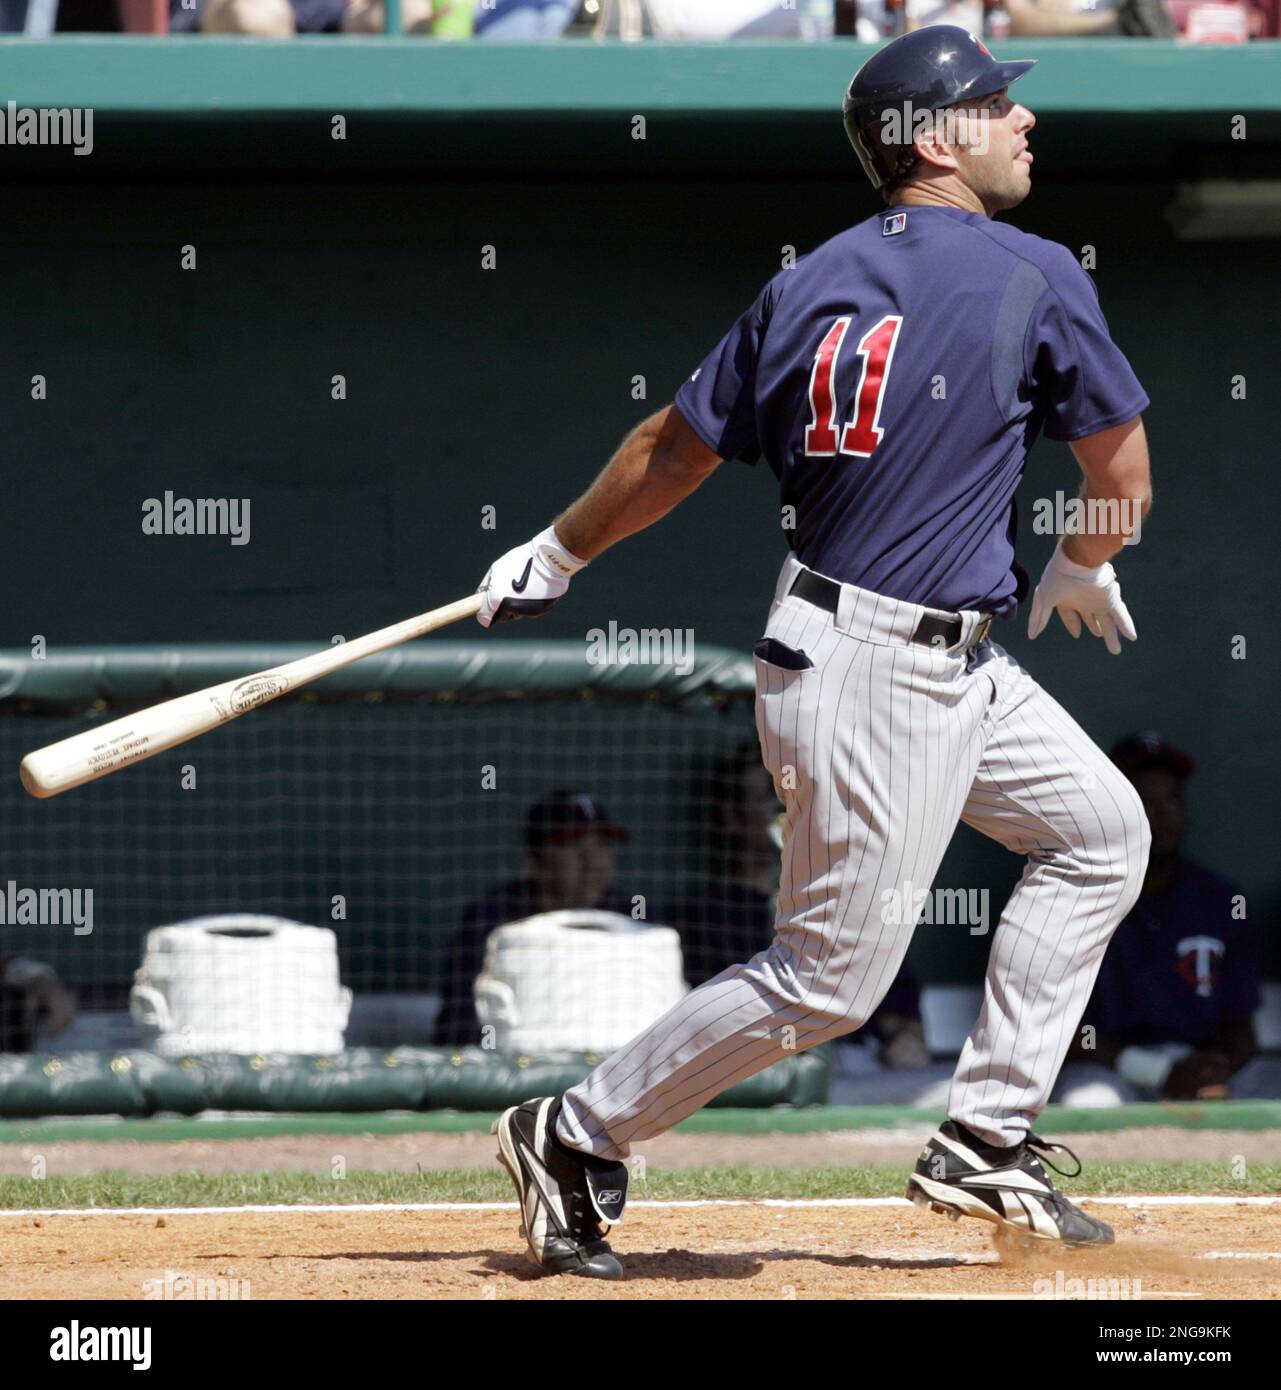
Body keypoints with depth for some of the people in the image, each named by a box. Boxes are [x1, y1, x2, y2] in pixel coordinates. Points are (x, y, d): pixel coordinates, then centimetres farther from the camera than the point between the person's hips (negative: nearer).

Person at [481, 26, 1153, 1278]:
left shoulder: (810, 283, 5)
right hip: (881, 680, -8)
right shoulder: (1035, 279, -11)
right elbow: (1123, 478, 0)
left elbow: (672, 453, 7)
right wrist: (1084, 567, 21)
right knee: (826, 977, -2)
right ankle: (576, 1139, 7)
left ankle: (984, 1142, 16)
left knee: (1101, 834, 17)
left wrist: (555, 558, 21)